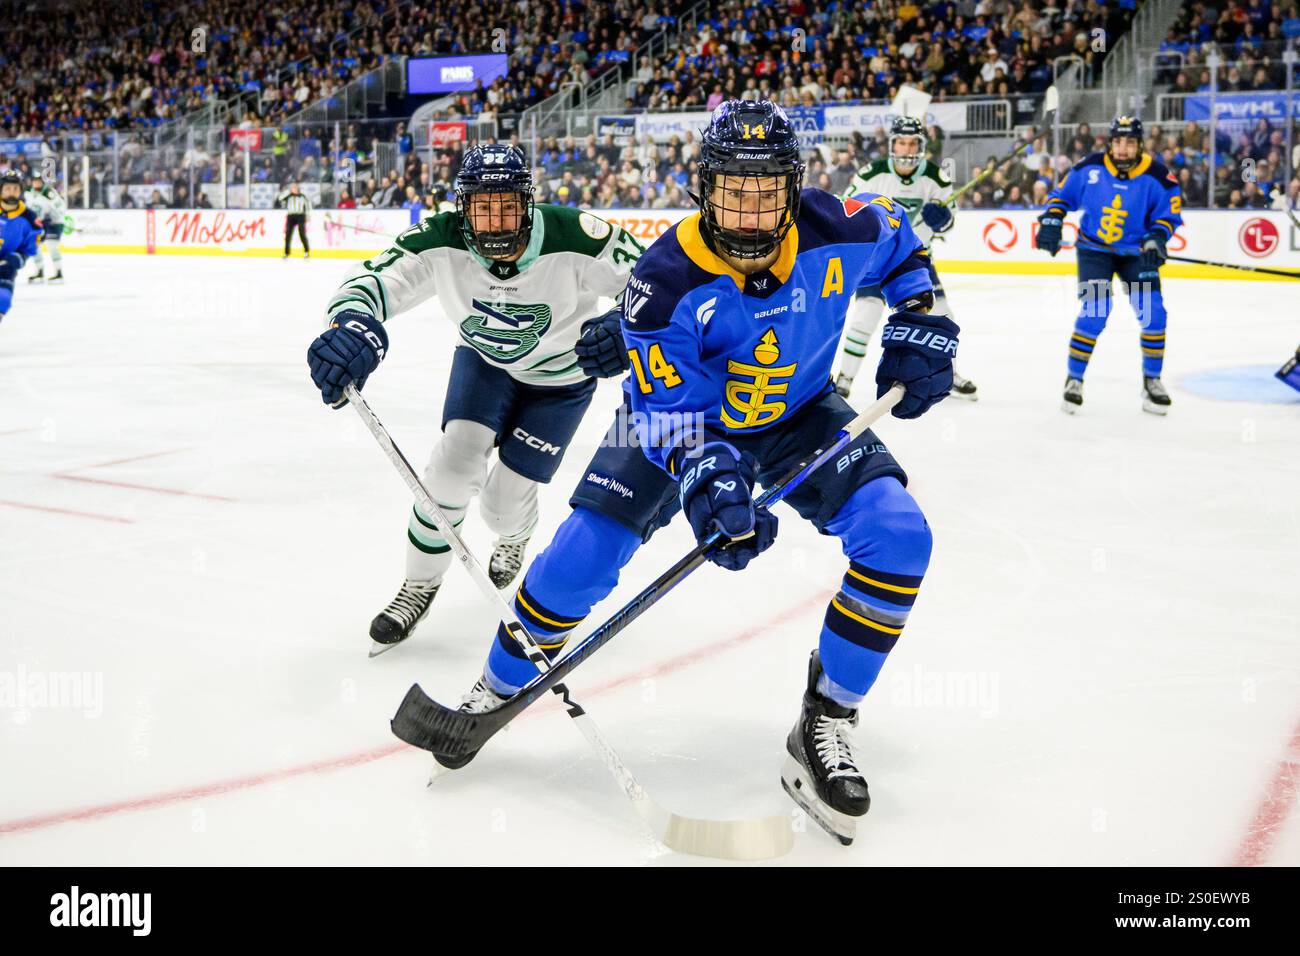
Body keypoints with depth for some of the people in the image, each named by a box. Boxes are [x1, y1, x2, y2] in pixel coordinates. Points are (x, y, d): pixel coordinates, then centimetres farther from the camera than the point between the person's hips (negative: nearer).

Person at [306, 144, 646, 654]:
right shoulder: (441, 241, -29)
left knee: (504, 504, -2)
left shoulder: (574, 239, -34)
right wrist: (352, 325, -62)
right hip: (483, 361, 2)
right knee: (457, 461, -20)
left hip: (560, 377, -1)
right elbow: (374, 279, -38)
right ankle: (420, 584, 6)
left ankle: (515, 536, 40)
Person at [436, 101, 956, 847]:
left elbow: (899, 238, 3)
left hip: (799, 413, 2)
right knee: (583, 555, -12)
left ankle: (824, 725, -5)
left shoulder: (839, 230, -23)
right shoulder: (668, 279, -30)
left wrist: (919, 324, -7)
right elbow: (667, 407, -27)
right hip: (682, 416, -2)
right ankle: (499, 689, 16)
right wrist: (705, 476, -45)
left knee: (898, 538, -19)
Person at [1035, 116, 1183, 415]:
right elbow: (1063, 194, 2)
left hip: (1135, 252, 1)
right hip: (1093, 248, -1)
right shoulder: (1090, 167, -11)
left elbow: (1168, 213, -5)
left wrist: (1157, 238, -22)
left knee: (1152, 311, -10)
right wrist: (1051, 221, -11)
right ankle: (1074, 379, -2)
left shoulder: (1157, 177, -13)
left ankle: (1152, 380, 8)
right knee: (1094, 312, -18)